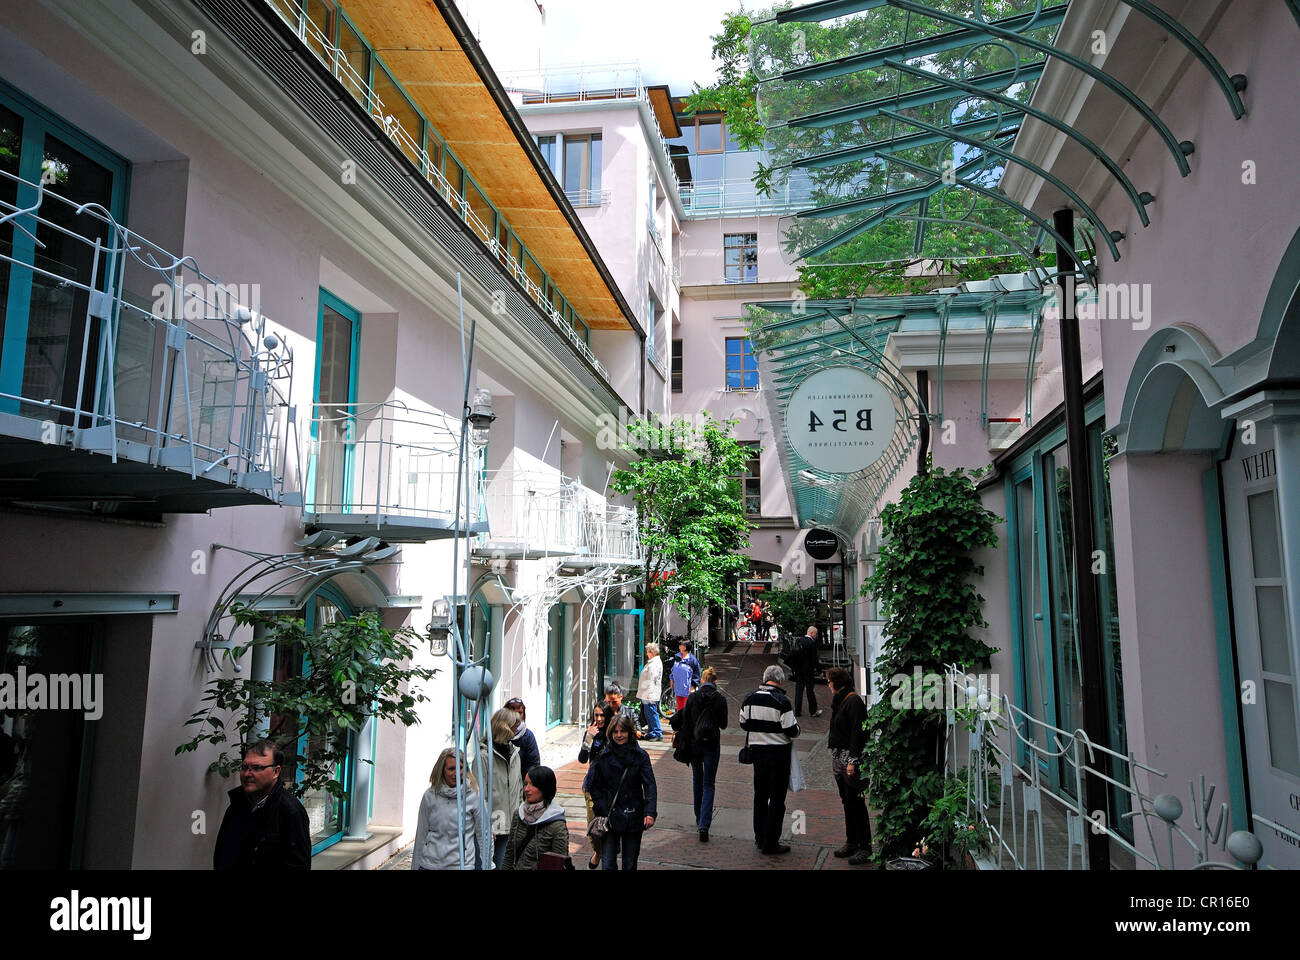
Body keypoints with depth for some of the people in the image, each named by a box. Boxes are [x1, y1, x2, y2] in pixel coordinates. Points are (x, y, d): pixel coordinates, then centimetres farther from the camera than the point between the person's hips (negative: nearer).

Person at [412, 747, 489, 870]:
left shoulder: (474, 796, -5)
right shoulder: (430, 796, 1)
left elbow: (483, 835, 0)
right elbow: (421, 835, 7)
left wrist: (485, 866, -1)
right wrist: (415, 866, 8)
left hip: (462, 864, -1)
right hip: (429, 864, 2)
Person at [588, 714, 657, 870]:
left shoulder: (641, 756, -1)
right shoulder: (603, 757, 0)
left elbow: (650, 786, -7)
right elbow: (595, 787, 5)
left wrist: (650, 812, -20)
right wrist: (602, 809, -8)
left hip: (633, 818, 0)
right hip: (609, 818, 0)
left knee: (630, 864, 11)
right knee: (607, 865, -2)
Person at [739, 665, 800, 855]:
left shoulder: (749, 699, 2)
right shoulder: (781, 701, -17)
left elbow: (743, 724, 10)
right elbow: (792, 731, -17)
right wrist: (795, 724, 4)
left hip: (757, 751, 6)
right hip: (779, 753, -6)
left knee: (760, 795, 17)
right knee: (777, 798, 3)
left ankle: (760, 838, 26)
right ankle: (770, 843, 7)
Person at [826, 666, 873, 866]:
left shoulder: (853, 701, -14)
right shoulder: (840, 700, 15)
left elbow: (857, 732, -19)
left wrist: (852, 760, -22)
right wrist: (836, 756, 18)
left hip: (851, 758, -9)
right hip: (839, 756, 9)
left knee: (855, 802, -5)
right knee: (847, 802, 14)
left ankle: (865, 847, 3)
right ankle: (852, 842, 23)